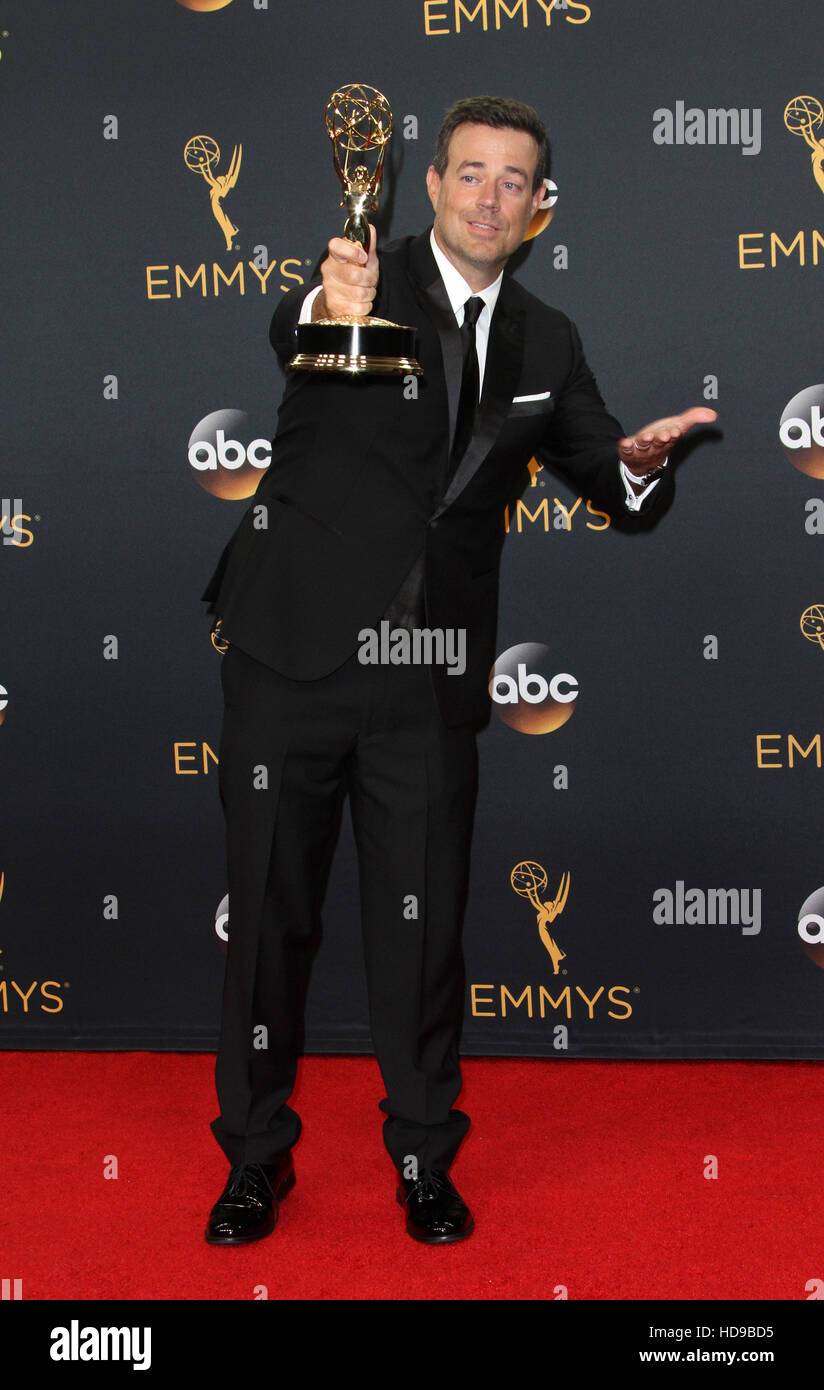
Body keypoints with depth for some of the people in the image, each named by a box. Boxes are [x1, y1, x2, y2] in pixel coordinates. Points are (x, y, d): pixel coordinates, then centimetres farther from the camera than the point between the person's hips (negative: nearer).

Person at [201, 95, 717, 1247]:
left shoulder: (546, 342, 10)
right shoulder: (367, 281, -4)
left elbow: (612, 484, 10)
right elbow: (291, 331, -27)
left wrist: (640, 461, -15)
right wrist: (329, 312, -52)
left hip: (431, 680, 3)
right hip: (295, 654, -2)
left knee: (422, 923, 8)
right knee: (270, 911, 7)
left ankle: (425, 1160, 26)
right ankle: (256, 1159, 24)